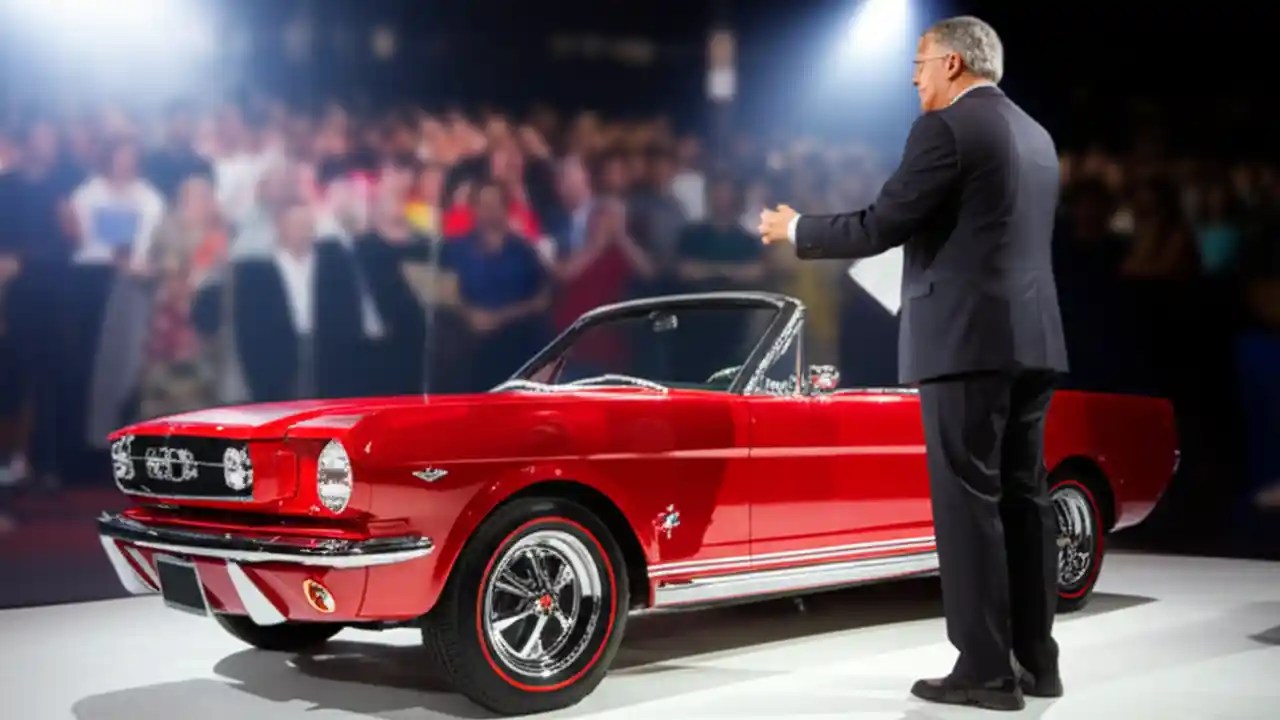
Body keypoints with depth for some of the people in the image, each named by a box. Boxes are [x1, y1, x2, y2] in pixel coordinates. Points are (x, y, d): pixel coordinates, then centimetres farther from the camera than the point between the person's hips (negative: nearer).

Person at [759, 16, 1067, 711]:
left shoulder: (945, 128, -9)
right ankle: (1034, 659, 15)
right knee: (1022, 497, 10)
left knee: (968, 501, -4)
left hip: (967, 339, -8)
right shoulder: (1034, 135, 18)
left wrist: (796, 229, 4)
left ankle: (986, 670, -1)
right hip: (1030, 339, 9)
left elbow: (879, 227, -11)